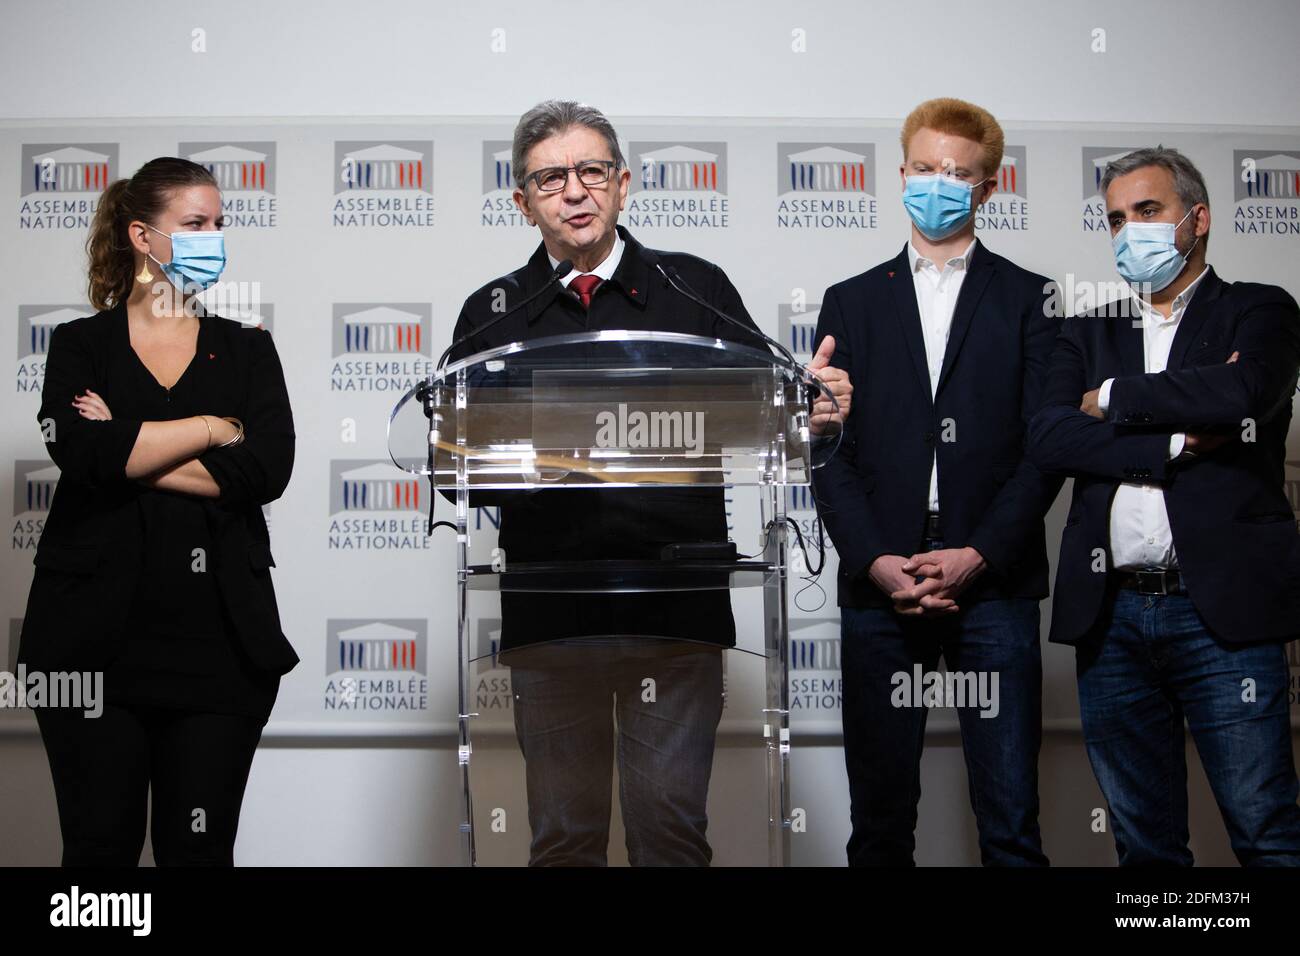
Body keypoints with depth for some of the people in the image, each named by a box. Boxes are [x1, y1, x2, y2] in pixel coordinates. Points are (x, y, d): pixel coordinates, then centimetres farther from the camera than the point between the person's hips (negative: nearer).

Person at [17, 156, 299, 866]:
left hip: (218, 640, 1)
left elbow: (268, 469, -6)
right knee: (102, 843, 5)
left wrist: (132, 453, -8)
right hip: (96, 638, -1)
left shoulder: (247, 351, 12)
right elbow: (81, 453, -12)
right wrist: (210, 427, -6)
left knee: (200, 847, 4)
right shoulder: (80, 346, 9)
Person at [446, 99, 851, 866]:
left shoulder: (697, 288, 9)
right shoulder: (493, 313, 11)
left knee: (672, 827, 3)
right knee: (564, 835, 9)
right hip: (549, 612, 1)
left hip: (676, 608, -1)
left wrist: (811, 411, -15)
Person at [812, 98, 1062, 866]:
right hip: (879, 585, 2)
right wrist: (876, 562, -7)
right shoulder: (852, 302, 14)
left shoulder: (1027, 299, 10)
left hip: (993, 583, -1)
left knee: (1012, 823, -1)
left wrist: (977, 556, -10)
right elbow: (831, 450, 6)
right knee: (880, 817, 7)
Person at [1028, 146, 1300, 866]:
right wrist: (1180, 439, -11)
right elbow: (1048, 439, -2)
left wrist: (1113, 398, -5)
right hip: (1110, 616, 4)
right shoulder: (1087, 334, 16)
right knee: (1141, 841, 12)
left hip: (1222, 607, -3)